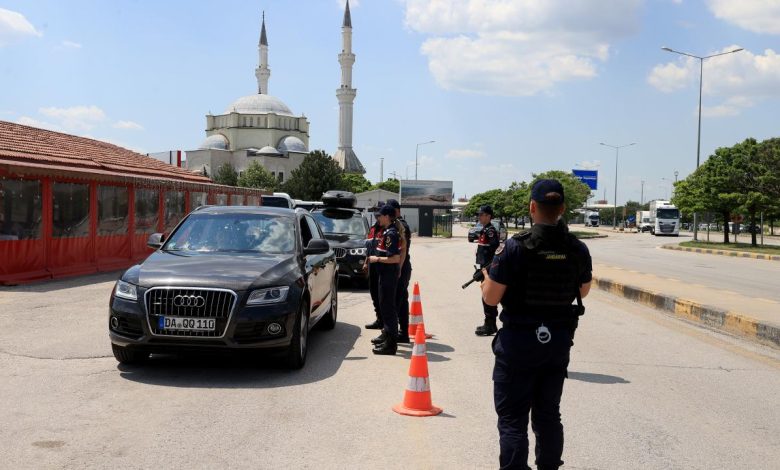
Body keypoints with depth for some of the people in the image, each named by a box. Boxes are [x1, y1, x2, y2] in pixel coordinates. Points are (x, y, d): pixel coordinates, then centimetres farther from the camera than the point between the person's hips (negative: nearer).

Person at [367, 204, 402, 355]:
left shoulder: (390, 234, -19)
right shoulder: (388, 232, 12)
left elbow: (395, 258, -25)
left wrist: (377, 259, -18)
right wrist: (376, 259, 15)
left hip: (389, 275, -11)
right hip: (385, 274, 11)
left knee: (388, 307, -7)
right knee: (384, 305, 21)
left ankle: (391, 344, -4)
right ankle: (387, 334, 35)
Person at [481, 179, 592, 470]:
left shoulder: (515, 247, -17)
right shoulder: (578, 250, -4)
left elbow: (490, 298, -13)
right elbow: (583, 291, 13)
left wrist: (488, 275, 6)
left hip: (519, 341, -4)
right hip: (559, 342, 4)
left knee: (512, 419, 4)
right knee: (549, 414, 18)